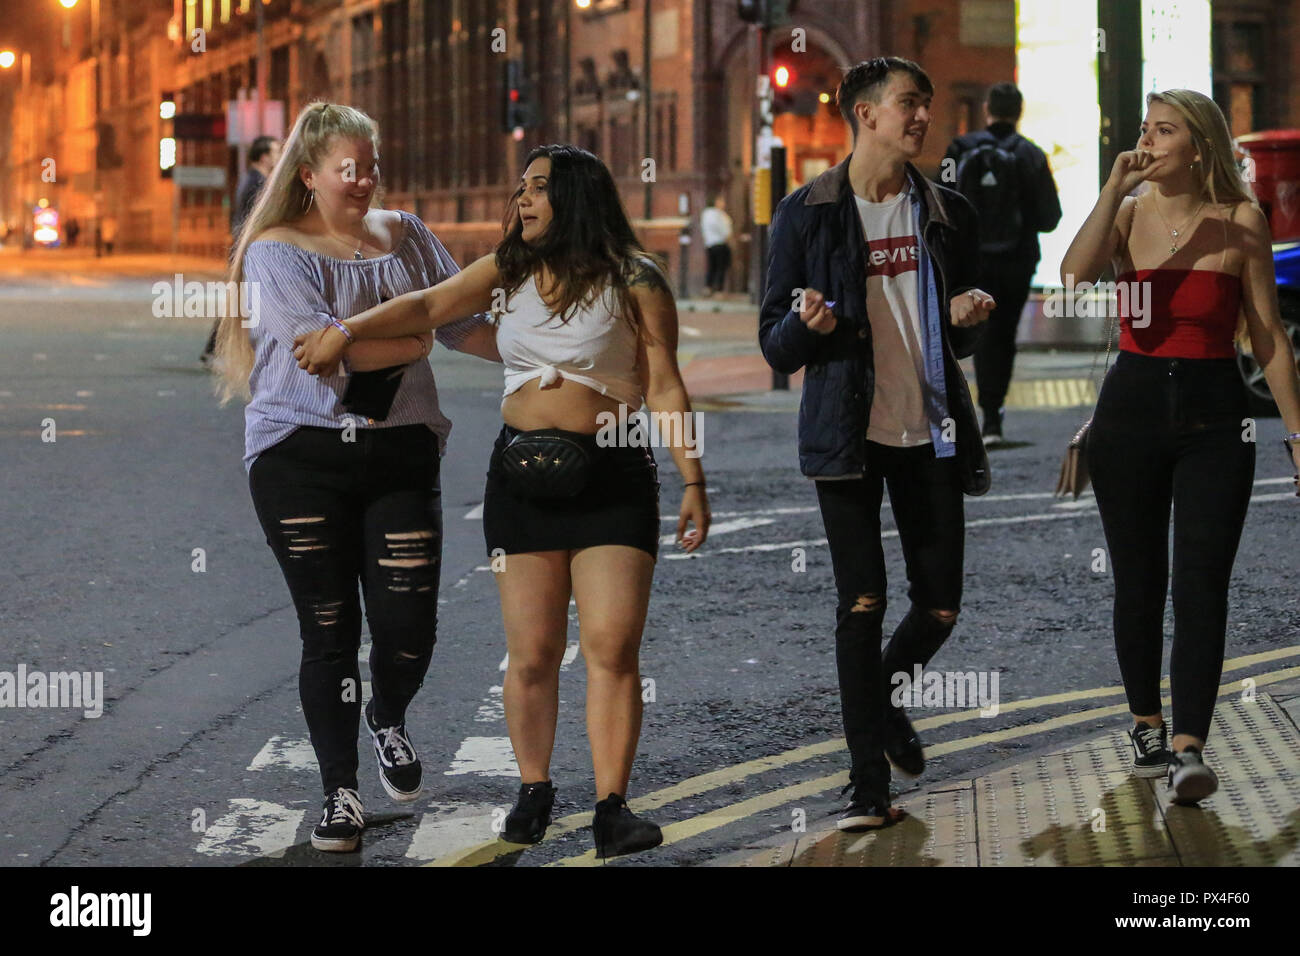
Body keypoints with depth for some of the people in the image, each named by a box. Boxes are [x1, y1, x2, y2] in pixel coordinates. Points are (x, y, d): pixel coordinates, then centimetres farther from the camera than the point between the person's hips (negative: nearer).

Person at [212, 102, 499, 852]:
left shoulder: (405, 235, 12)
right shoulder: (277, 252, -4)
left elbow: (464, 318, 9)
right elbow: (322, 346, -17)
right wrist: (418, 341, -9)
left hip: (400, 452, 3)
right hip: (304, 458, -3)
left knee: (409, 624, -3)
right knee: (330, 629, 0)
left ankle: (388, 720, 32)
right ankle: (341, 792, 15)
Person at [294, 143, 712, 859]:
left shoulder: (634, 282, 0)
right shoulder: (507, 273, 12)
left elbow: (665, 389, -1)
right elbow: (429, 306, 1)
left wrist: (693, 482, -5)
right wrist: (347, 330, -13)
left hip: (612, 478, -3)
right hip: (523, 476, 3)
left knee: (613, 647, -9)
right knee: (531, 654, 3)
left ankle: (612, 807, -7)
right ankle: (533, 792, 18)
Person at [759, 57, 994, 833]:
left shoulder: (949, 213, 9)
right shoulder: (808, 214, -1)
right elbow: (776, 347, 1)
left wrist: (969, 319, -6)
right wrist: (806, 325, -22)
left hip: (931, 432, 3)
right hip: (848, 433, -3)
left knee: (940, 605, 3)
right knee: (863, 601, -7)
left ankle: (883, 695, 35)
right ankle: (869, 785, 0)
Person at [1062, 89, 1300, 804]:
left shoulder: (1240, 222, 0)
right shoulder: (1128, 212, 5)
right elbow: (1074, 275, -15)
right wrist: (1114, 188, -19)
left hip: (1213, 414, -2)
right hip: (1132, 404, 2)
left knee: (1202, 583, -8)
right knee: (1138, 579, 8)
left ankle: (1190, 747, -12)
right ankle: (1146, 725, 23)